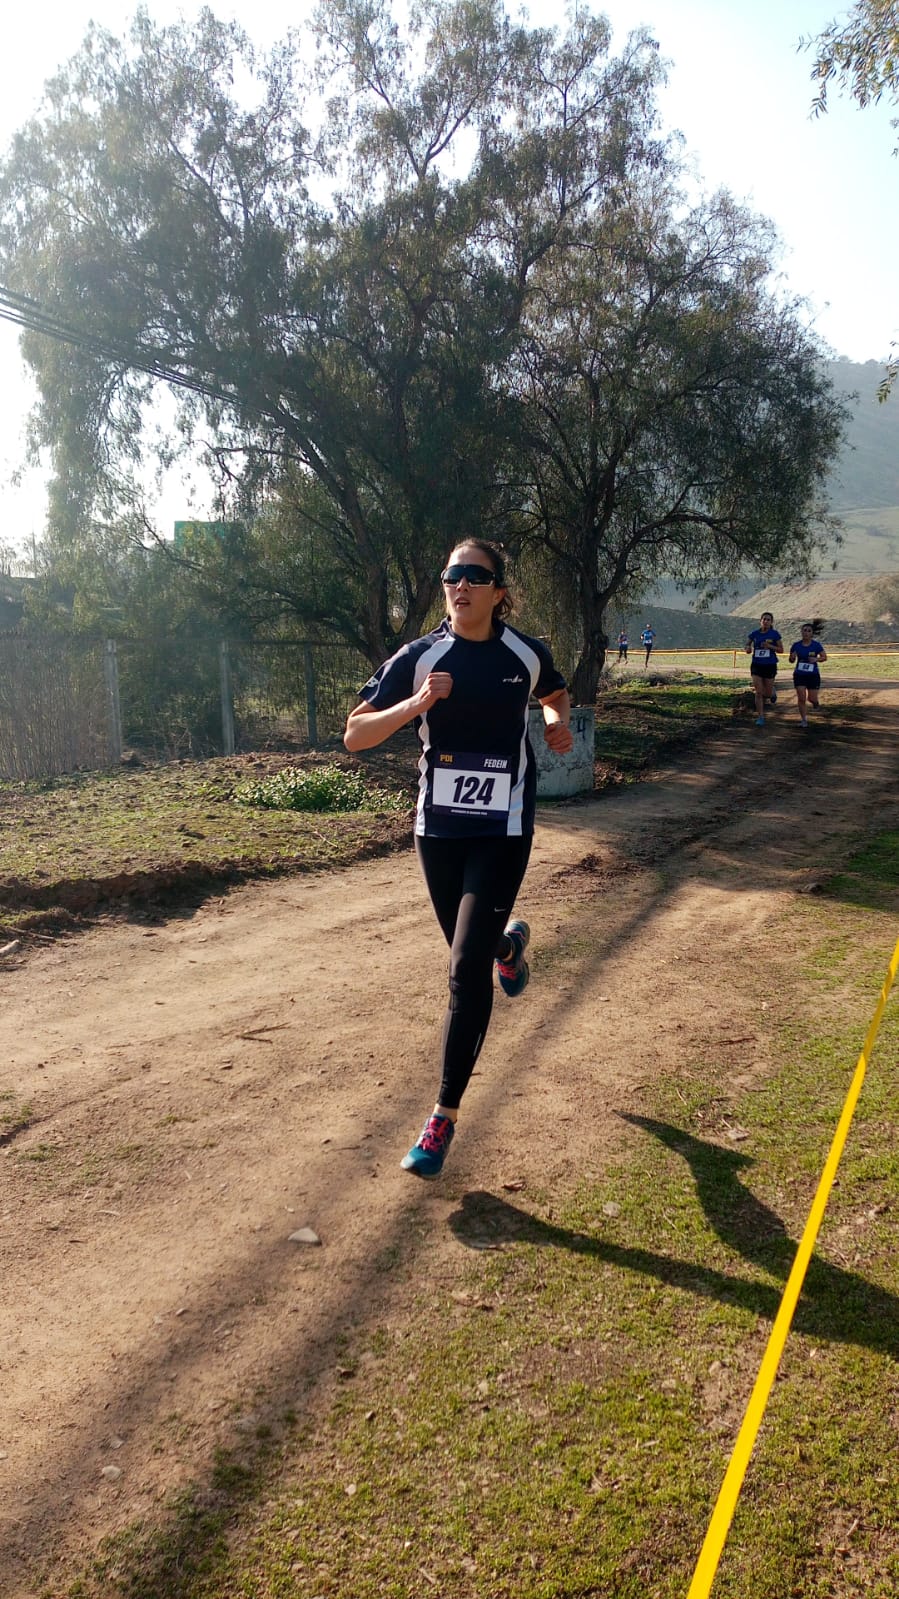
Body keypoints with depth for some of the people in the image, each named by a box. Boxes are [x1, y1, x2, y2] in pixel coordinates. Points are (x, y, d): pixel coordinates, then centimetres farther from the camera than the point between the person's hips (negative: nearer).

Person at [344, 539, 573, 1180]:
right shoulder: (419, 658, -6)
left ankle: (445, 1117, 0)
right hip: (438, 827, 2)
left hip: (504, 831, -2)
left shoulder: (527, 653, -3)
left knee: (468, 969, -11)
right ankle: (510, 939, 57)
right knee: (471, 951, 17)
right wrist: (417, 703, -25)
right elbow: (355, 735, -10)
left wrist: (558, 721, -3)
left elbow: (556, 694, 20)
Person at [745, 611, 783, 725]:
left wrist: (770, 646, -18)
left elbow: (781, 650, -1)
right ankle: (760, 717, 0)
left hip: (770, 665, -1)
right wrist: (748, 648, -10)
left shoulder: (774, 634, -4)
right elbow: (748, 644, 14)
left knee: (767, 693, 7)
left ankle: (773, 692, 45)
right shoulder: (754, 633, 0)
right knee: (758, 693, -6)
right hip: (756, 665, 1)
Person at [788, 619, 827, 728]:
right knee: (801, 698, -5)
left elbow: (824, 657, 2)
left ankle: (815, 701, 39)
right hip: (799, 674, 1)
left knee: (812, 698, 1)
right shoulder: (796, 645, -3)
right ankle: (803, 719, 7)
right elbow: (791, 660, 4)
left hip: (813, 675, -1)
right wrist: (792, 657, -20)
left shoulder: (816, 645, -6)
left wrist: (816, 659, -18)